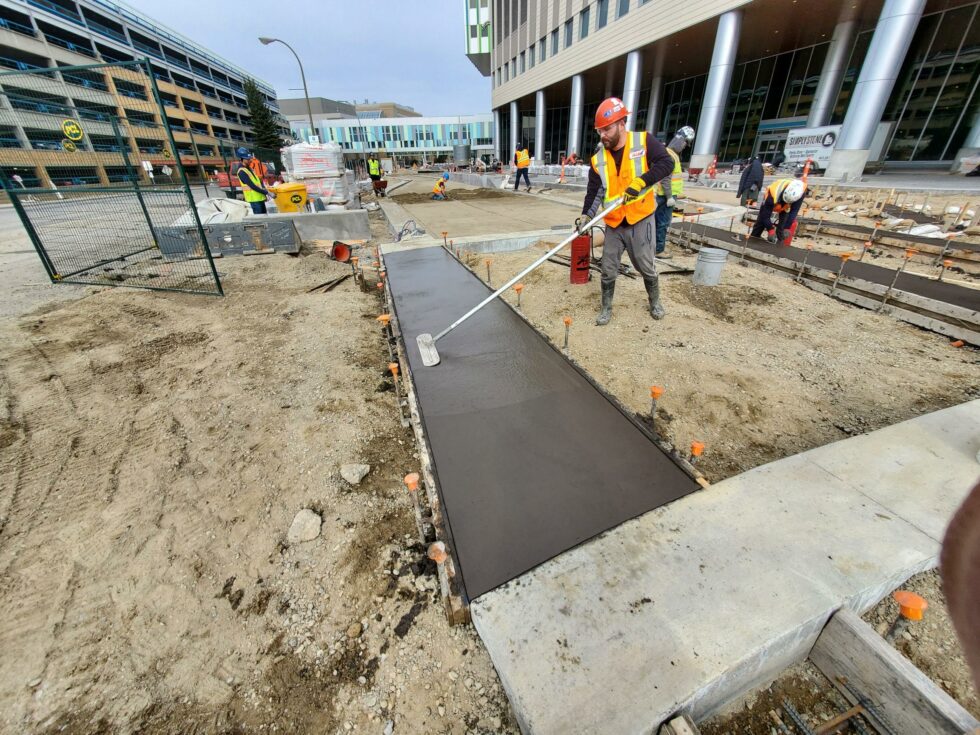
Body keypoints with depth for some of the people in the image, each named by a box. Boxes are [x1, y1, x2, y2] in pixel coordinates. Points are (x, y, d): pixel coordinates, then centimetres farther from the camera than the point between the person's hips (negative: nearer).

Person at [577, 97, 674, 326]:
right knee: (608, 270, 6)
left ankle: (655, 302, 33)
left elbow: (667, 163, -14)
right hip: (613, 224, 3)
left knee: (647, 267, 9)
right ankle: (606, 308, 23)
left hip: (640, 220, -3)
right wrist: (586, 215, -17)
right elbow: (594, 191, -1)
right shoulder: (598, 158, 1)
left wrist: (640, 182, -27)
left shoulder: (644, 142, -6)